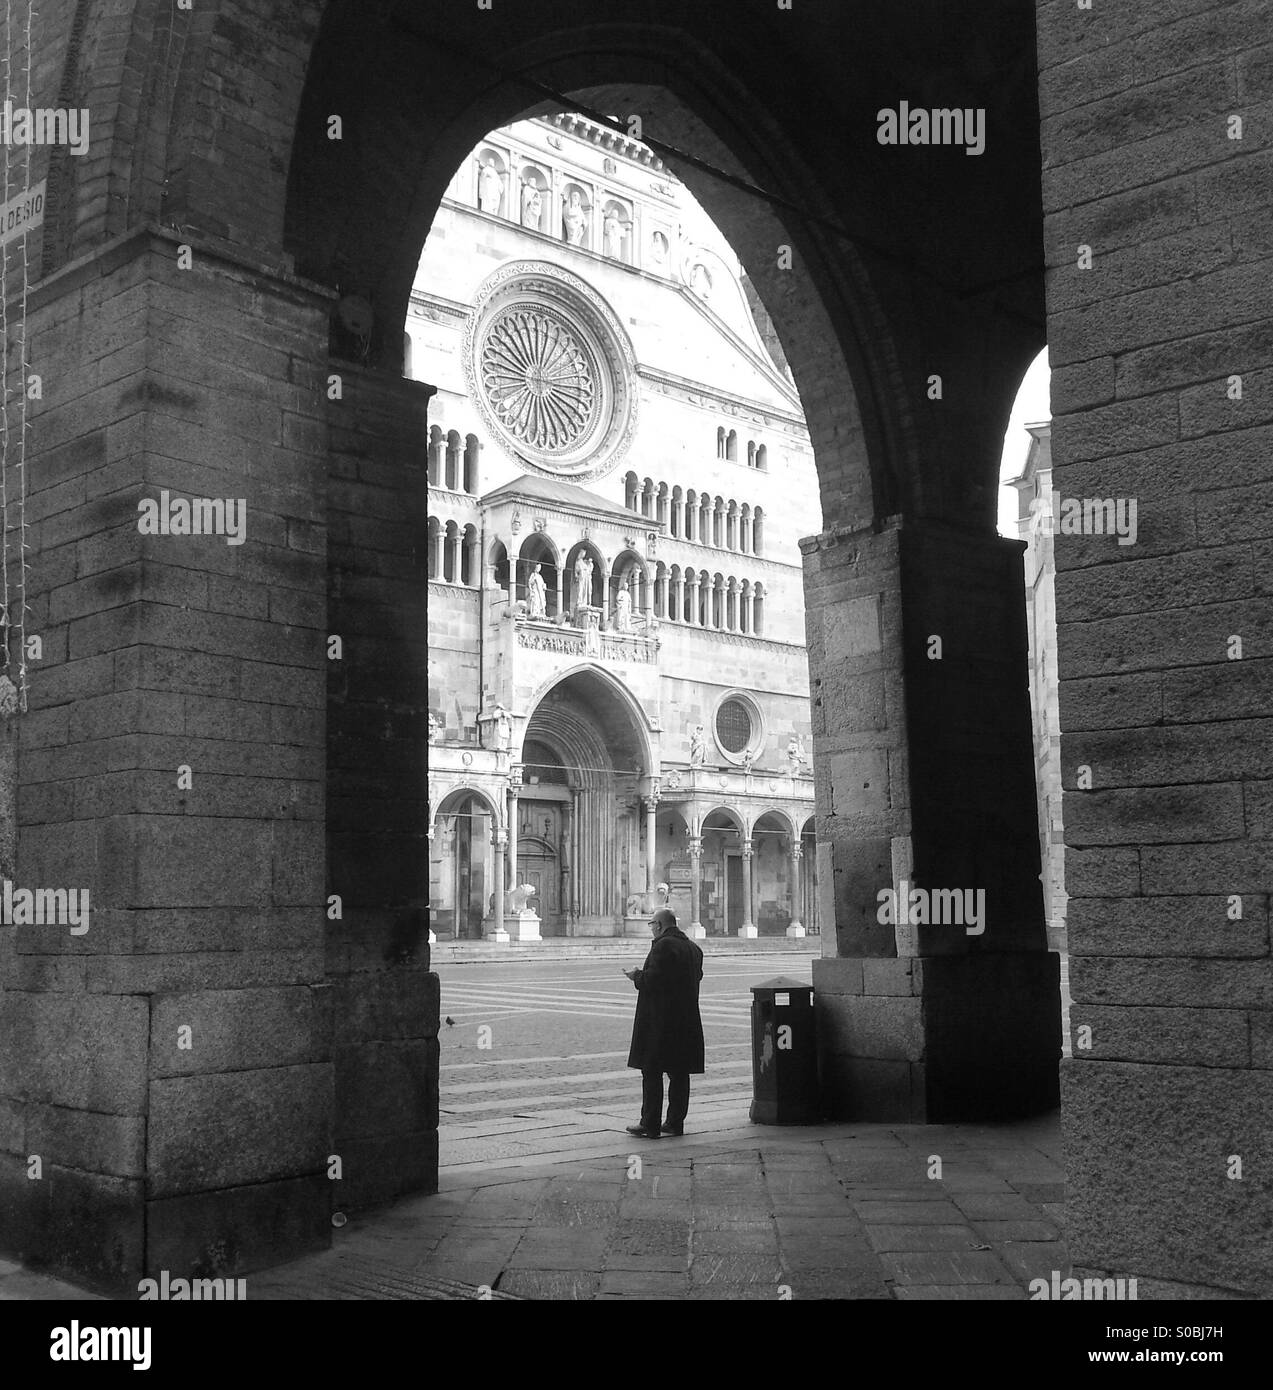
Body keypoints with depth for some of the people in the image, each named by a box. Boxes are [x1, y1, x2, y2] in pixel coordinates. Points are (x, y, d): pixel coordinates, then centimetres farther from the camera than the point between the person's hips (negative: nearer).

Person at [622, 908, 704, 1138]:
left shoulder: (663, 946, -15)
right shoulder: (694, 948, 13)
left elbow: (653, 980, -22)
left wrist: (637, 976, -2)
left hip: (660, 1020, -8)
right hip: (686, 1021, 9)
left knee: (652, 1073, -3)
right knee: (679, 1073, 11)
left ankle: (650, 1125, -2)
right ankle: (675, 1122, 15)